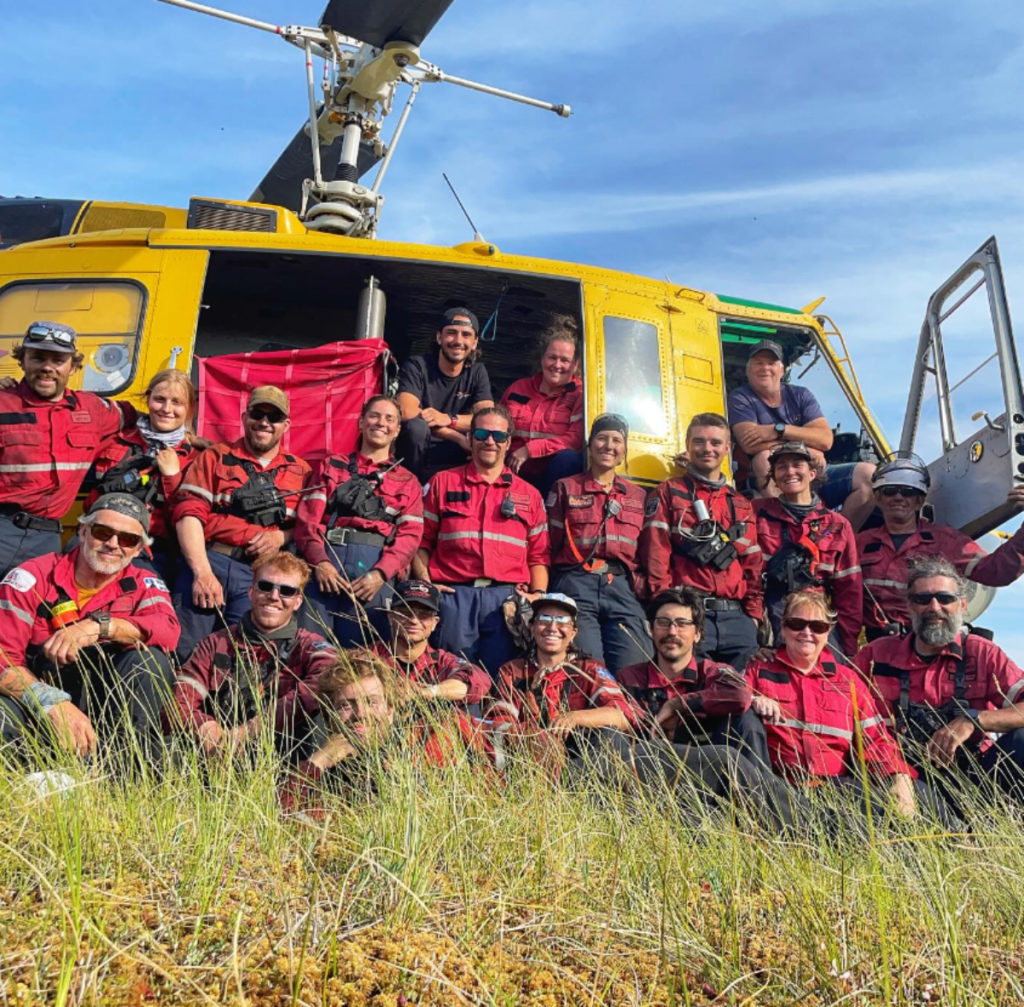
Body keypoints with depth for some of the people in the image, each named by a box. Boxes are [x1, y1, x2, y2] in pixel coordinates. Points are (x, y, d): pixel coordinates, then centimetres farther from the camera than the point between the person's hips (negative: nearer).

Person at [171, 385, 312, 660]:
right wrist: (202, 573, -13)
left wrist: (281, 536, -8)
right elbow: (189, 513, -1)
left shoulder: (300, 472, 15)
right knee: (185, 651, -4)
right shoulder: (215, 458, 10)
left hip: (262, 575, 1)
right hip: (208, 561, -1)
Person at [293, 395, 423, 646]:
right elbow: (308, 517, 6)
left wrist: (380, 573, -12)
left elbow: (410, 535, 5)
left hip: (375, 567, 0)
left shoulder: (408, 482, 18)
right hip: (325, 560, 0)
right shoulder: (331, 467, 19)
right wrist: (320, 561, -12)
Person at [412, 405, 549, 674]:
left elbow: (538, 556, 15)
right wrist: (425, 583, -4)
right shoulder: (442, 483, 14)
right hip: (453, 594, -1)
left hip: (507, 595, 1)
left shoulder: (528, 495, 18)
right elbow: (421, 542, 10)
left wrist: (539, 595, 0)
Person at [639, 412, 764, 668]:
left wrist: (753, 614, 6)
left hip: (736, 616, 5)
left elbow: (753, 565, 18)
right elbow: (655, 555, -3)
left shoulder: (741, 506, 21)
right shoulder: (667, 494, 7)